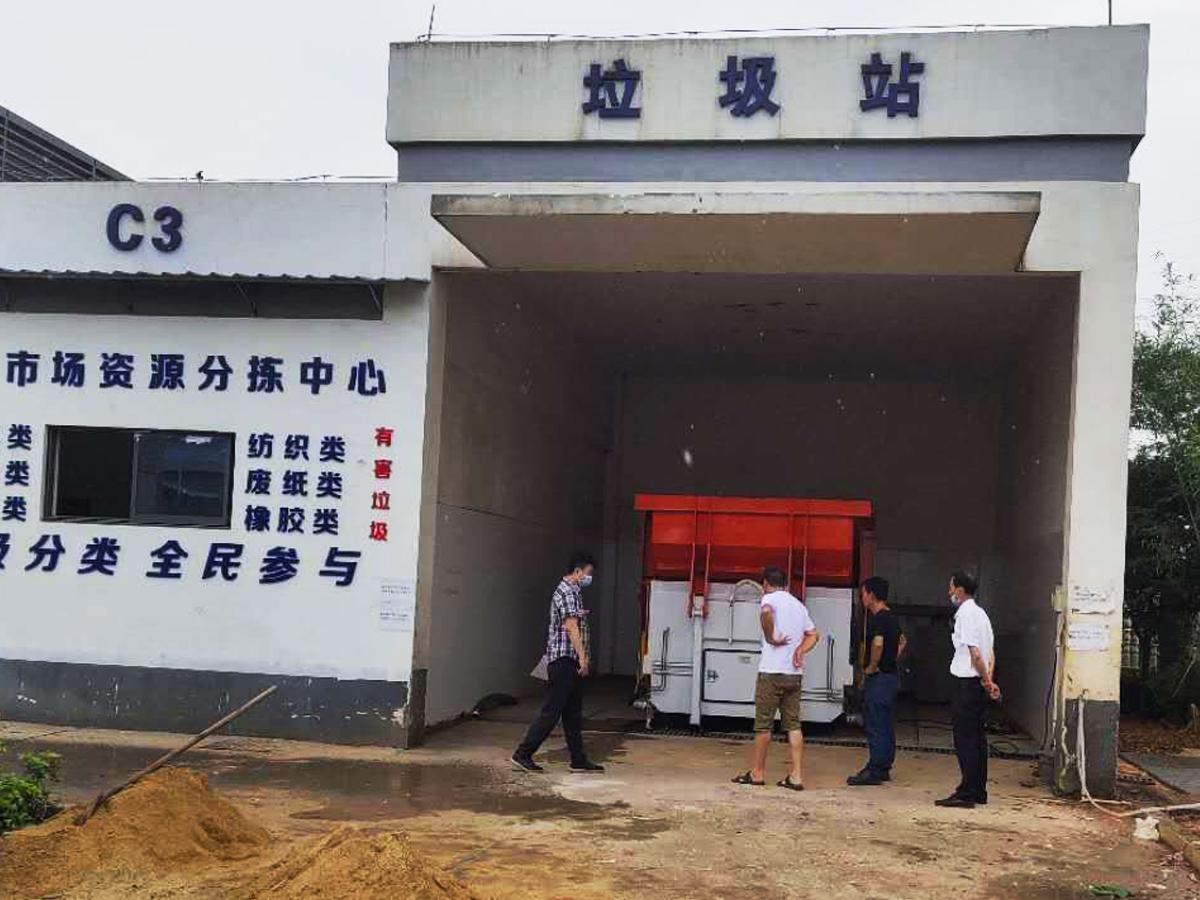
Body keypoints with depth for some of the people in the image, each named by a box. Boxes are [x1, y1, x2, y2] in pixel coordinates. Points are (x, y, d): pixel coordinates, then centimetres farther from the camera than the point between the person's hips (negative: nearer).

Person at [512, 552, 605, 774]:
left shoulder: (573, 591, 20)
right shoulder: (567, 592, -12)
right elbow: (570, 627, -20)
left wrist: (583, 657, 21)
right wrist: (582, 657, -23)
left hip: (570, 662, 10)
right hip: (564, 659, -10)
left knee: (573, 713, 11)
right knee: (551, 712, -7)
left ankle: (578, 760, 15)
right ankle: (523, 754, -3)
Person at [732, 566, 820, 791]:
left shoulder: (769, 598, -5)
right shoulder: (799, 605, 17)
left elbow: (766, 612, -29)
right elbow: (813, 635, 18)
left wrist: (771, 638, -17)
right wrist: (800, 650, 3)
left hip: (772, 672, -6)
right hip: (795, 673, 6)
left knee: (763, 724, 4)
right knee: (793, 724, 6)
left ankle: (757, 773, 12)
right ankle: (796, 776, 2)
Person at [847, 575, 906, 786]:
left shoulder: (878, 619, -17)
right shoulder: (892, 618, 14)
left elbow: (877, 643, -33)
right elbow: (902, 641, 30)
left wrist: (872, 667, -20)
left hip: (878, 677, -10)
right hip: (891, 674, 10)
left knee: (876, 726, -6)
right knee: (886, 726, 14)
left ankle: (874, 771, -4)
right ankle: (884, 768, 21)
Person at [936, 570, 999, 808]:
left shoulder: (965, 614, -14)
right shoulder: (980, 614, 16)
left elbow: (974, 653, -19)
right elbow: (990, 652, 14)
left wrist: (987, 681, -11)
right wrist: (989, 680, 7)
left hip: (967, 683, -9)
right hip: (978, 684, 10)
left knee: (965, 738, -7)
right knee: (977, 737, 12)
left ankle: (966, 793, -6)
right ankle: (978, 791, 18)